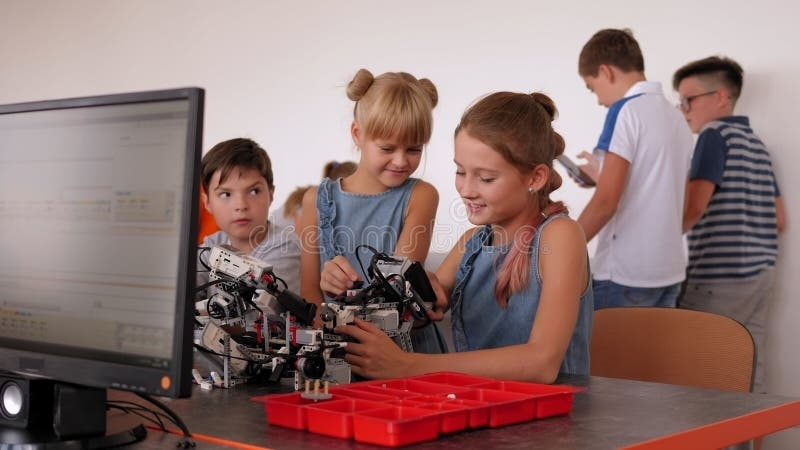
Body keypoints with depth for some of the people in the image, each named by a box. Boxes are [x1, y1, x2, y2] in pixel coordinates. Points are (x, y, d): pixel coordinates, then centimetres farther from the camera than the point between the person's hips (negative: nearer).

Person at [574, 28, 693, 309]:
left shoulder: (627, 110, -10)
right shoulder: (677, 117, 14)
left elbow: (606, 202, -17)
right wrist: (602, 173, 24)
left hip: (624, 275, -8)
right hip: (669, 272, 8)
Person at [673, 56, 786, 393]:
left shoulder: (716, 134, -7)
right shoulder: (756, 143, 17)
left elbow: (692, 208, -17)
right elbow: (779, 220, 18)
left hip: (720, 279, -9)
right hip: (760, 275, 9)